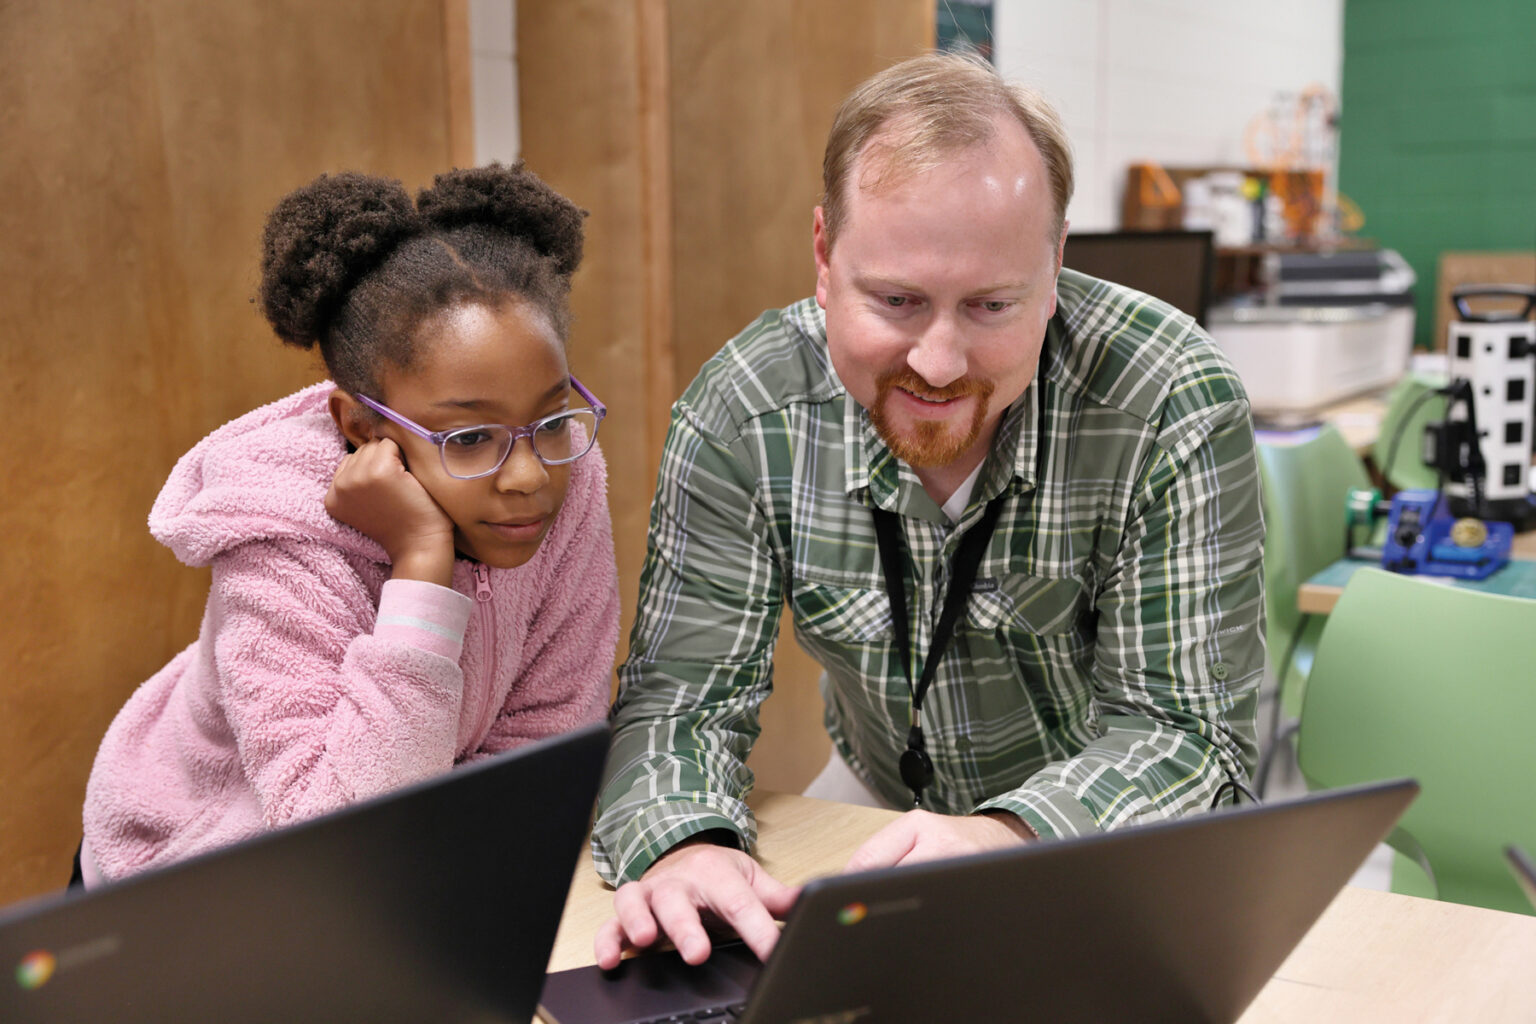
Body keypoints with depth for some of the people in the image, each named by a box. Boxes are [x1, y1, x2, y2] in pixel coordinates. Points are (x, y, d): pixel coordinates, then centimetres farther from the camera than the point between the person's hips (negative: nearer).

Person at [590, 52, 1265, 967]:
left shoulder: (1174, 403, -23)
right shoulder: (743, 409, -17)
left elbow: (1185, 726, -22)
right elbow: (681, 694, -13)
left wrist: (1003, 840, -42)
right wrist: (682, 844, -36)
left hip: (1122, 852, -1)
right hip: (878, 805, 2)